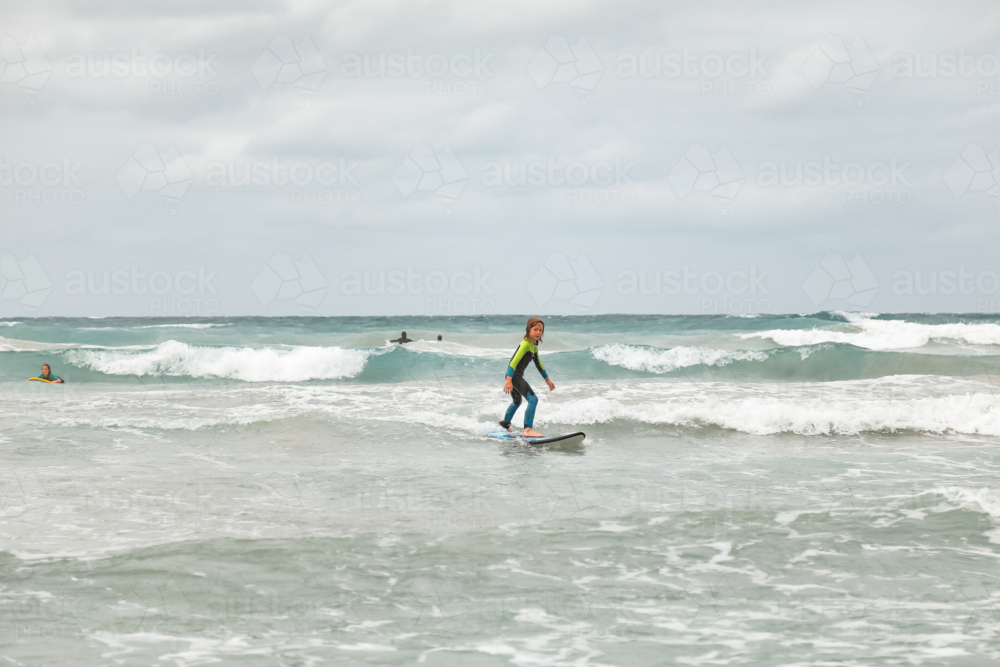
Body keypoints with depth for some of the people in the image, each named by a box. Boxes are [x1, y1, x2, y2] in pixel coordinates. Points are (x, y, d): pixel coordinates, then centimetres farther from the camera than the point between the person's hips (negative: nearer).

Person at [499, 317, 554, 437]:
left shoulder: (534, 345, 15)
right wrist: (509, 380, -33)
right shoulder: (526, 344, -16)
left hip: (516, 376, 11)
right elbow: (514, 361, -24)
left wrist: (547, 379, 32)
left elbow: (538, 363, 27)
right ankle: (528, 430, -28)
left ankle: (505, 424, 52)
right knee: (533, 399, -21)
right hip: (514, 376, -11)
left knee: (517, 402, 31)